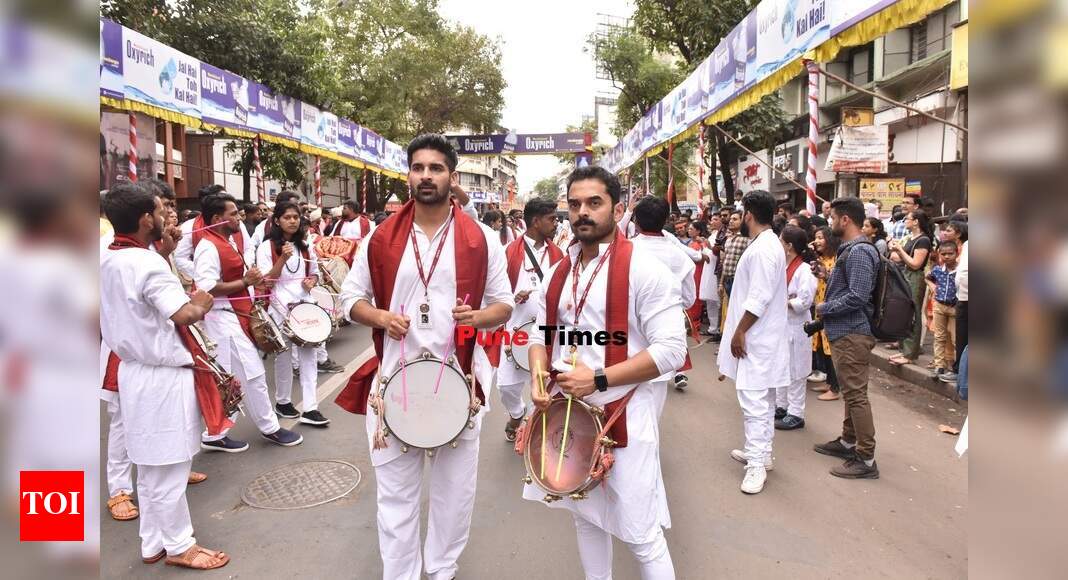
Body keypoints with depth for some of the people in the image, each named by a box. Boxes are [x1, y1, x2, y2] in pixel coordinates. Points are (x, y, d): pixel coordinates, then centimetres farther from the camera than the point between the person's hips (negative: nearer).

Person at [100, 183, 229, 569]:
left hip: (133, 371, 9)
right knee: (167, 468, 5)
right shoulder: (149, 264, -22)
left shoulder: (107, 260, 5)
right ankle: (179, 546, 20)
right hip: (163, 376, -9)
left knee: (149, 467, 18)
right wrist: (199, 303, -12)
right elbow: (184, 314, -34)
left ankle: (153, 544, 31)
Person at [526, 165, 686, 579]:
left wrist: (597, 380, -23)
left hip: (624, 417, -6)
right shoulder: (558, 273, 8)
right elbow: (542, 336, 15)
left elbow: (670, 350, -19)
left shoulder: (644, 270, -14)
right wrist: (539, 376, -7)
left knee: (641, 535, 3)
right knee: (585, 515, 21)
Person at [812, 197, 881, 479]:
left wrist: (824, 309, -14)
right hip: (845, 332, 11)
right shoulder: (849, 249, 15)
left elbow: (857, 297, -24)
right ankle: (848, 442, 34)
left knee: (856, 394, -6)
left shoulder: (859, 252, -18)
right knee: (851, 392, 20)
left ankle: (866, 460, 0)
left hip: (853, 334, -11)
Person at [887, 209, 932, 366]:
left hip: (915, 279, -9)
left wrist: (899, 249, -13)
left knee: (912, 317, -4)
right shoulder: (911, 238, 12)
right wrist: (896, 250, 1)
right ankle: (905, 350, 19)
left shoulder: (923, 240, -13)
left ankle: (910, 354, 1)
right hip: (906, 277, 9)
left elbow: (915, 264, -17)